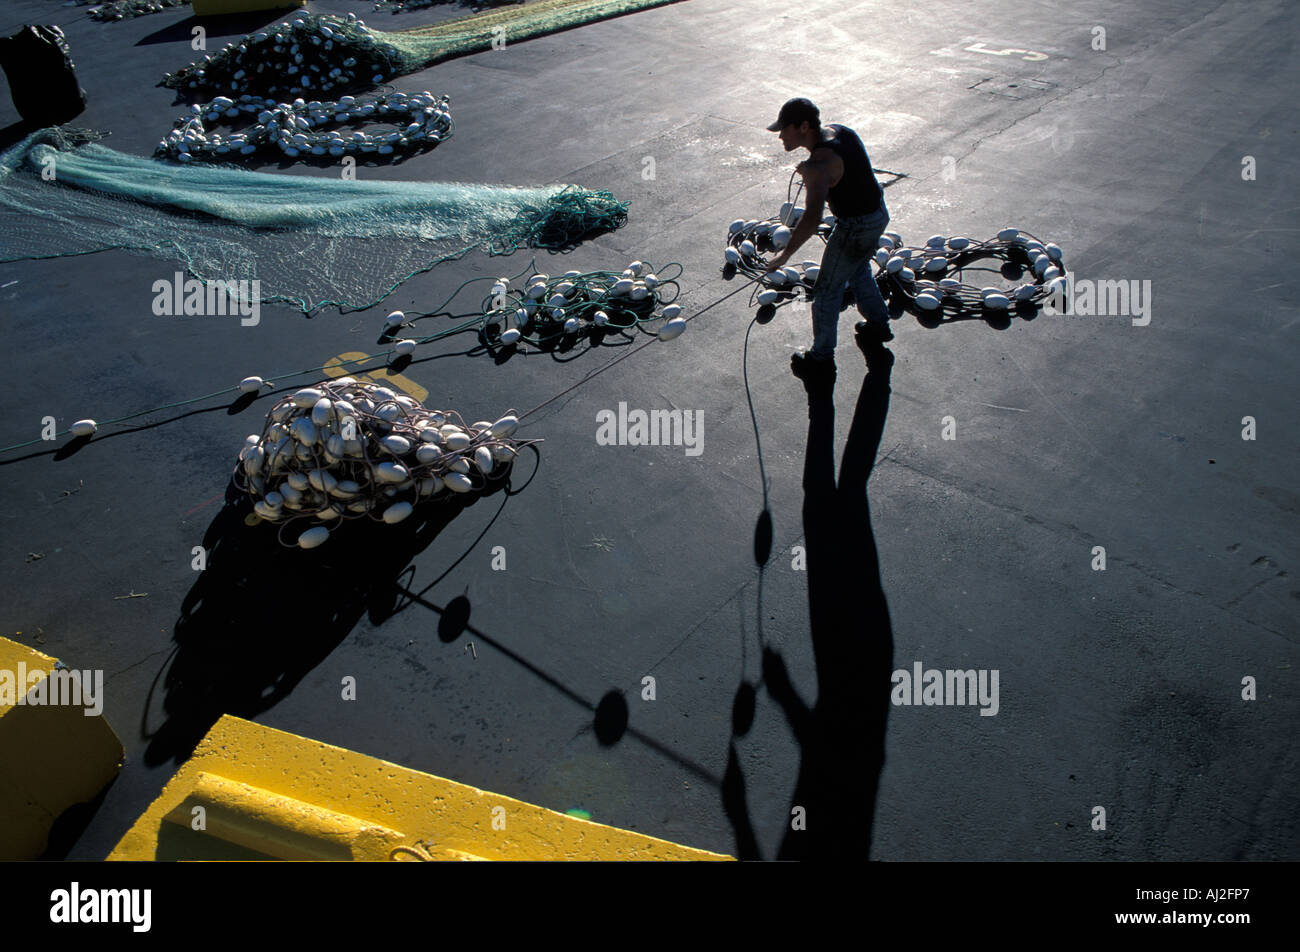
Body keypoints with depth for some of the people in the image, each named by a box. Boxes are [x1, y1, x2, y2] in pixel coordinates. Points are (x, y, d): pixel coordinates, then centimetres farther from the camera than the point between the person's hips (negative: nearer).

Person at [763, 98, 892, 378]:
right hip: (878, 211, 10)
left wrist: (786, 254, -37)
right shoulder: (837, 129, -1)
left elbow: (812, 218, -42)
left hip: (856, 226, -10)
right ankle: (878, 324, 50)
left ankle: (821, 357, 17)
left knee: (826, 291, 4)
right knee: (857, 270, 33)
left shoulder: (819, 164, -30)